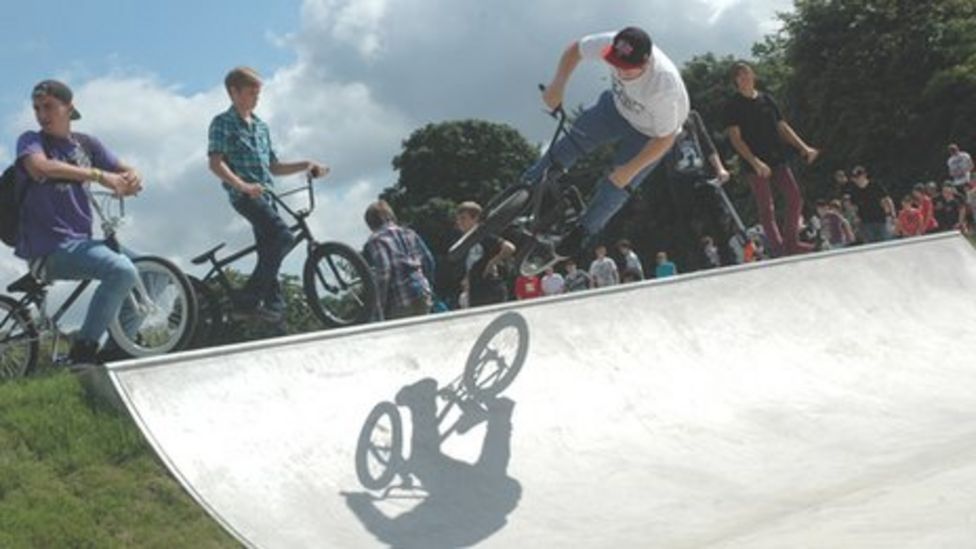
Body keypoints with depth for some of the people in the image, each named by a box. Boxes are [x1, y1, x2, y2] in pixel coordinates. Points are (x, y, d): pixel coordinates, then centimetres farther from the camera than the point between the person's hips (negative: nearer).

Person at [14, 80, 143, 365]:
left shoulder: (86, 143, 14)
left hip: (80, 241, 7)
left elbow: (125, 170, 10)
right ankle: (82, 353, -21)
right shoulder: (31, 141, -3)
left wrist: (132, 179, -15)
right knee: (122, 270, -28)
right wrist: (97, 175, -30)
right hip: (49, 247, -7)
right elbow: (40, 167, -26)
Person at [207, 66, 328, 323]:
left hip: (265, 195, 7)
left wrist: (305, 165, 12)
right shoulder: (223, 123, 0)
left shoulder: (261, 127, 21)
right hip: (244, 194, -7)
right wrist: (243, 185, -25)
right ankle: (246, 300, -20)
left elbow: (273, 167, 24)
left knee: (269, 252, 3)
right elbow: (216, 163, -11)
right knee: (283, 237, -22)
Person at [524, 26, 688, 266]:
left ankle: (582, 232, 21)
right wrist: (558, 84, -26)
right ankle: (529, 186, 10)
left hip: (649, 132, -4)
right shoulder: (612, 44, -34)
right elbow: (576, 49, -12)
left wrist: (630, 170, -27)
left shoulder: (664, 86, -45)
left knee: (615, 188, -4)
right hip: (618, 105, 5)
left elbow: (665, 138, -29)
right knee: (575, 139, -9)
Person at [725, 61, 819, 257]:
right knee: (767, 208, -4)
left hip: (778, 158, 5)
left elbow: (783, 127, 16)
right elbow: (735, 138, -10)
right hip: (756, 164, -5)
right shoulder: (733, 106, -3)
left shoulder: (766, 99, 12)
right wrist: (755, 162, -21)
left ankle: (791, 242, 11)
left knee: (795, 197, 1)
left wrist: (803, 147, 5)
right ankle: (778, 249, -1)